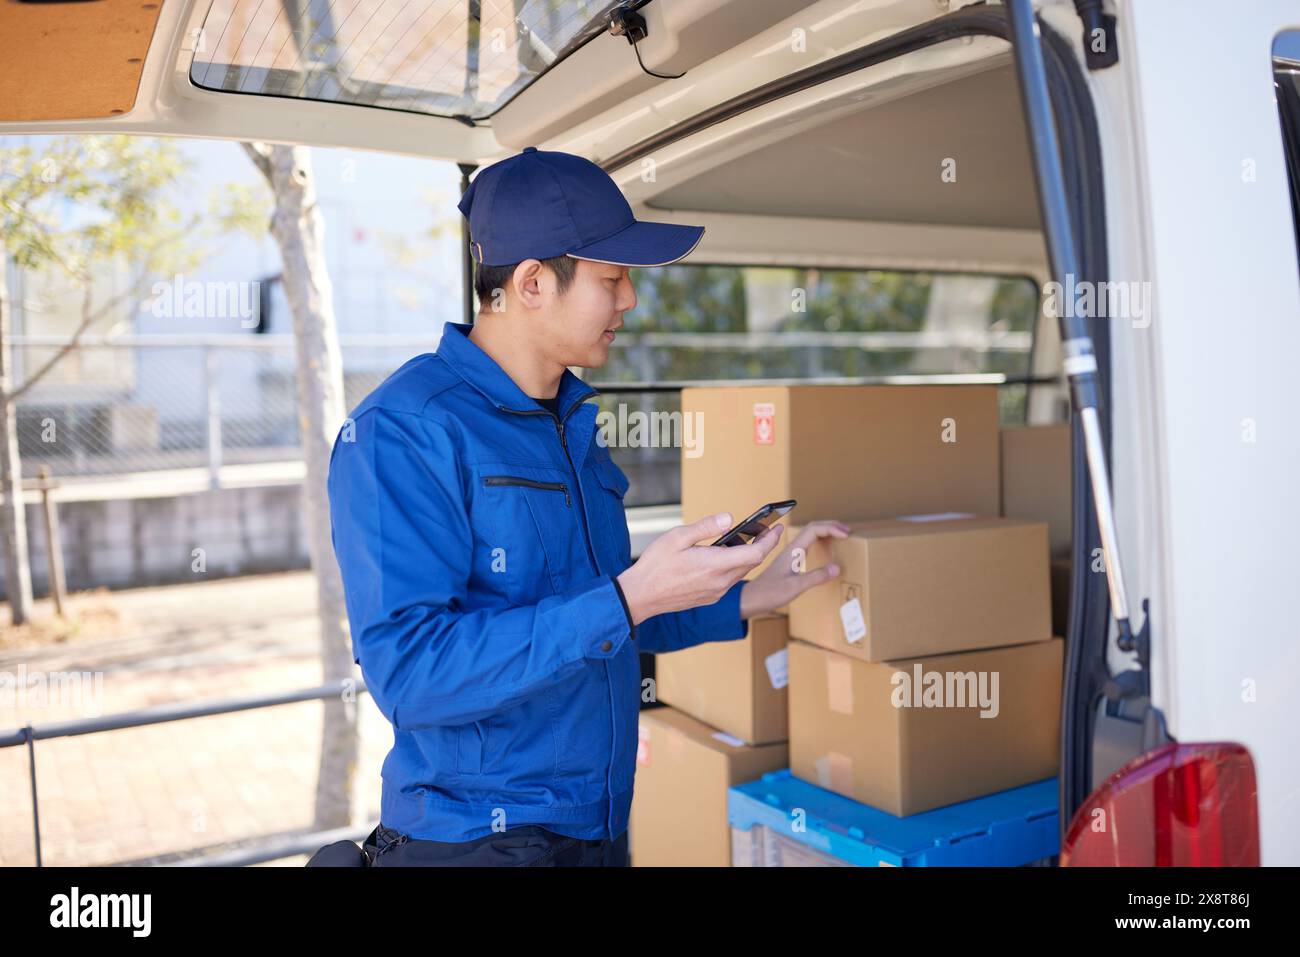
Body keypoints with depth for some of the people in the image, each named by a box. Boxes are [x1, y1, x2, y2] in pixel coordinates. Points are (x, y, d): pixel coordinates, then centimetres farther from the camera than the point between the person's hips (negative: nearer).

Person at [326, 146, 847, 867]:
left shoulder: (570, 425, 8)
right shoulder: (401, 430, -18)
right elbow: (408, 675, -27)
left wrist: (746, 599, 9)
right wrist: (628, 600, -30)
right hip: (476, 837, -8)